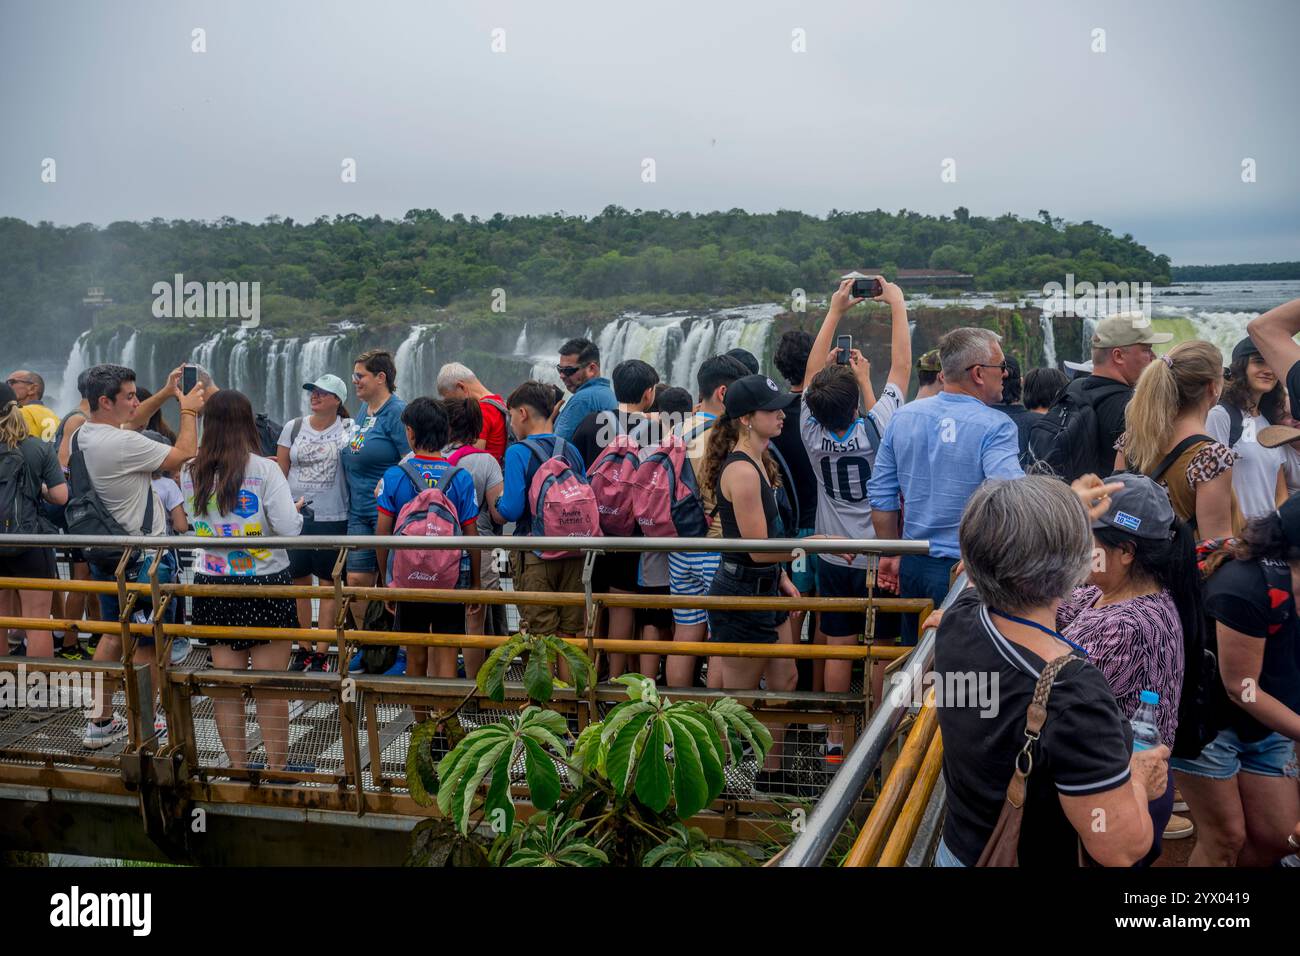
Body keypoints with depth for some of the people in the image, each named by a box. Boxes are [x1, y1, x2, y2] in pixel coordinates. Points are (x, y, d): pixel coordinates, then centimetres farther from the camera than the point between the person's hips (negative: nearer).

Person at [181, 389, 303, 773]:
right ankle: (276, 769, 10)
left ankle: (238, 768, 18)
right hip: (265, 583, -4)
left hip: (212, 584, 4)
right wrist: (296, 509, 5)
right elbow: (289, 528, -16)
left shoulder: (190, 472, 2)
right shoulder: (263, 469, -12)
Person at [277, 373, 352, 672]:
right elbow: (280, 473, 10)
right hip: (295, 516, 3)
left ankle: (321, 652, 8)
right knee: (299, 583, 8)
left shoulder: (348, 429, 0)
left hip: (332, 519, -3)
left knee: (328, 585, 1)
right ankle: (303, 648, 20)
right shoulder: (293, 427, 8)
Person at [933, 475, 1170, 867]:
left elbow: (999, 568, 8)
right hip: (1043, 857, -5)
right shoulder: (1074, 694, -36)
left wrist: (1067, 515, 20)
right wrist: (1136, 780, -11)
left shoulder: (957, 622, -17)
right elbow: (1120, 848, -30)